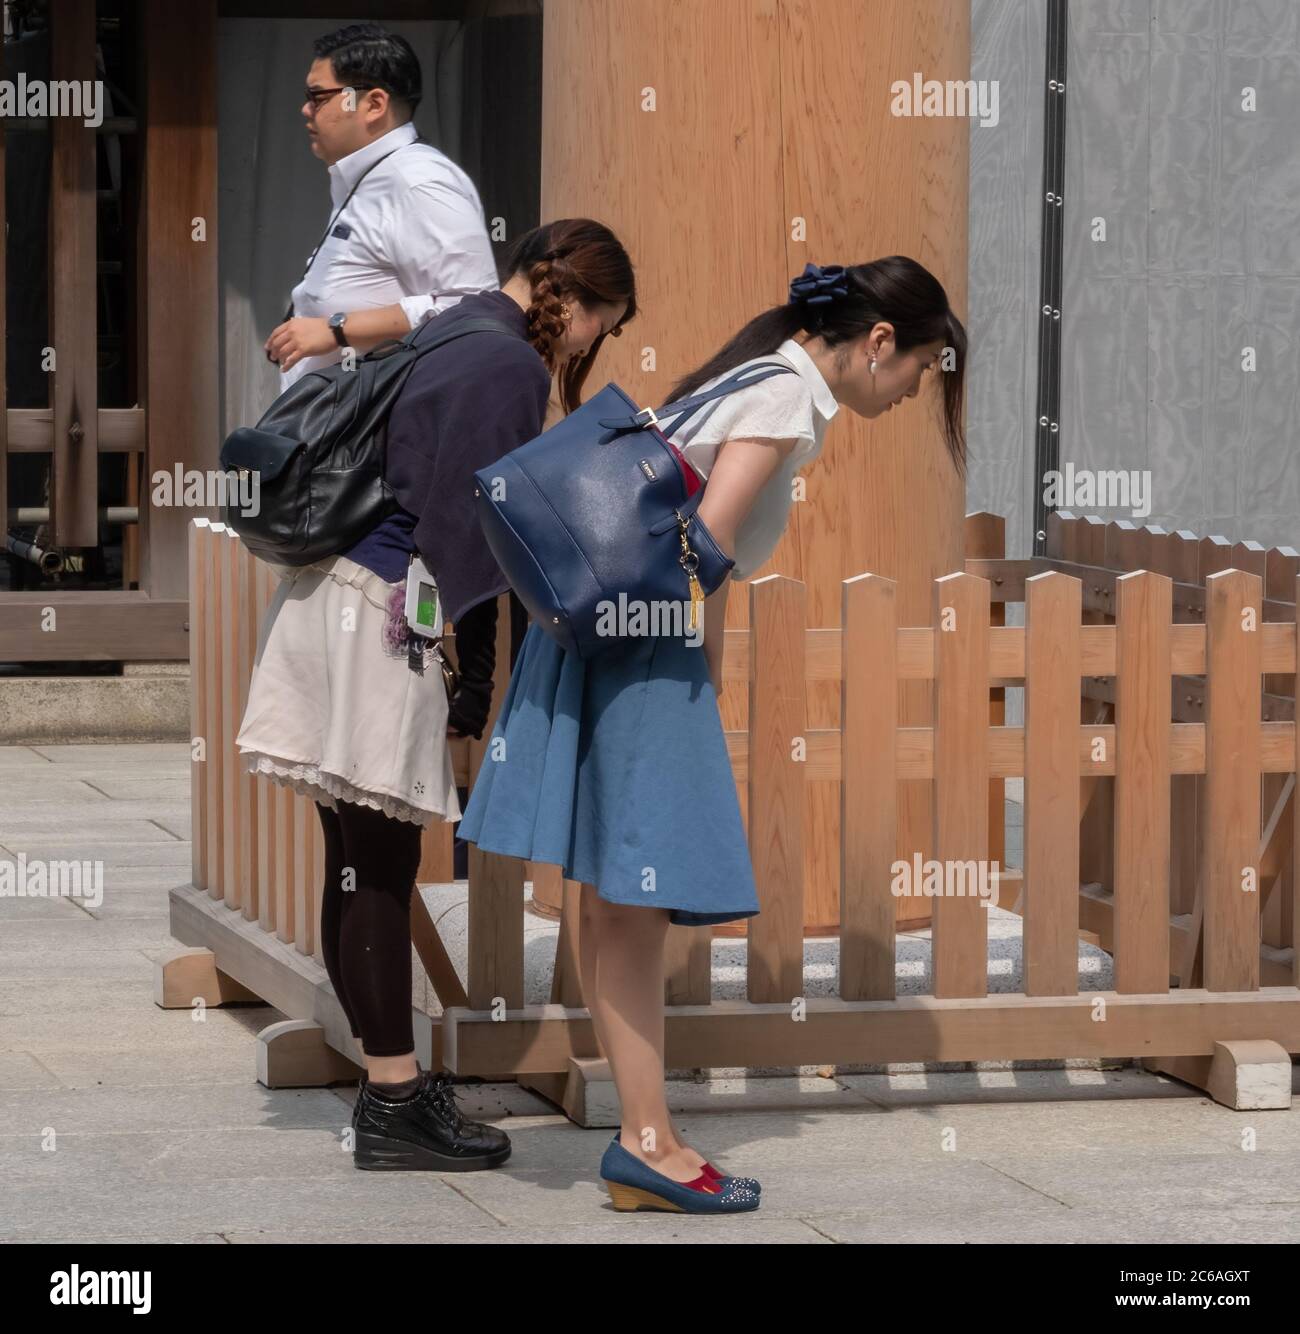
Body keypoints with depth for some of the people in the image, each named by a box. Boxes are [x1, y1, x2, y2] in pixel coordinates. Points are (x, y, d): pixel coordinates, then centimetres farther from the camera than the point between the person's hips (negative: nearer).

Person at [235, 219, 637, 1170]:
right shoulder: (511, 366, -11)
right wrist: (475, 690, -12)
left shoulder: (452, 333, 18)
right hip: (385, 620, -9)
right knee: (383, 868, -5)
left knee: (360, 865, 11)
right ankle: (393, 1106, -1)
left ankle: (396, 1082, 17)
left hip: (333, 597, 9)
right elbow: (470, 530, -16)